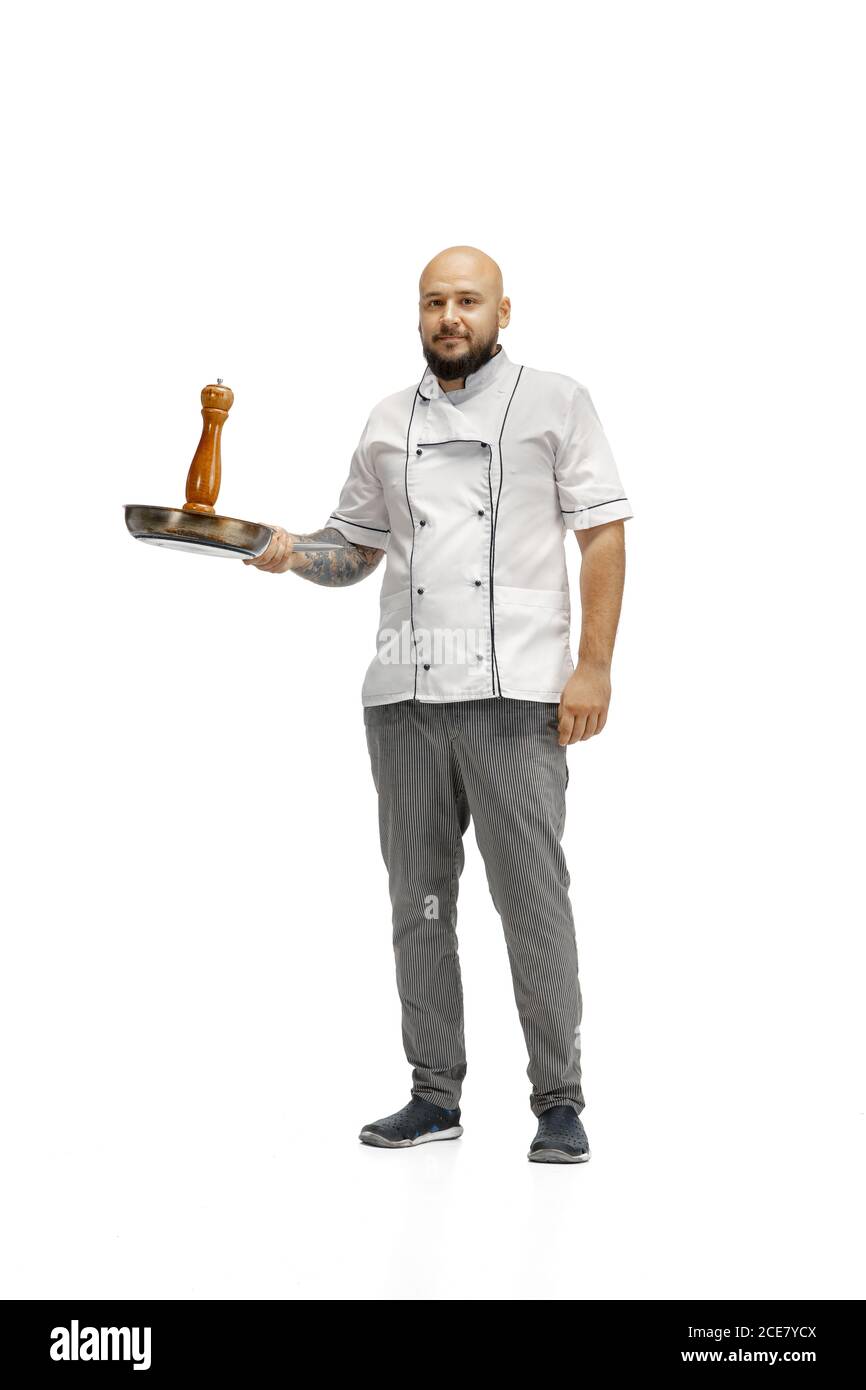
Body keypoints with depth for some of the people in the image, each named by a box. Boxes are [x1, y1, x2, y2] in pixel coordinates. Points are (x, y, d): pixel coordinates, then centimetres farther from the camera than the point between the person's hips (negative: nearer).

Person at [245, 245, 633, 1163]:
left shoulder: (555, 402, 6)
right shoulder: (389, 423, 18)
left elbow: (603, 536, 1)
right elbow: (356, 546, 23)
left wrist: (593, 666, -8)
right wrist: (293, 553, 1)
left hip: (514, 690, -4)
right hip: (403, 691, 5)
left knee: (532, 898, -6)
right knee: (418, 898, 7)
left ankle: (558, 1102, 4)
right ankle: (434, 1094, 17)